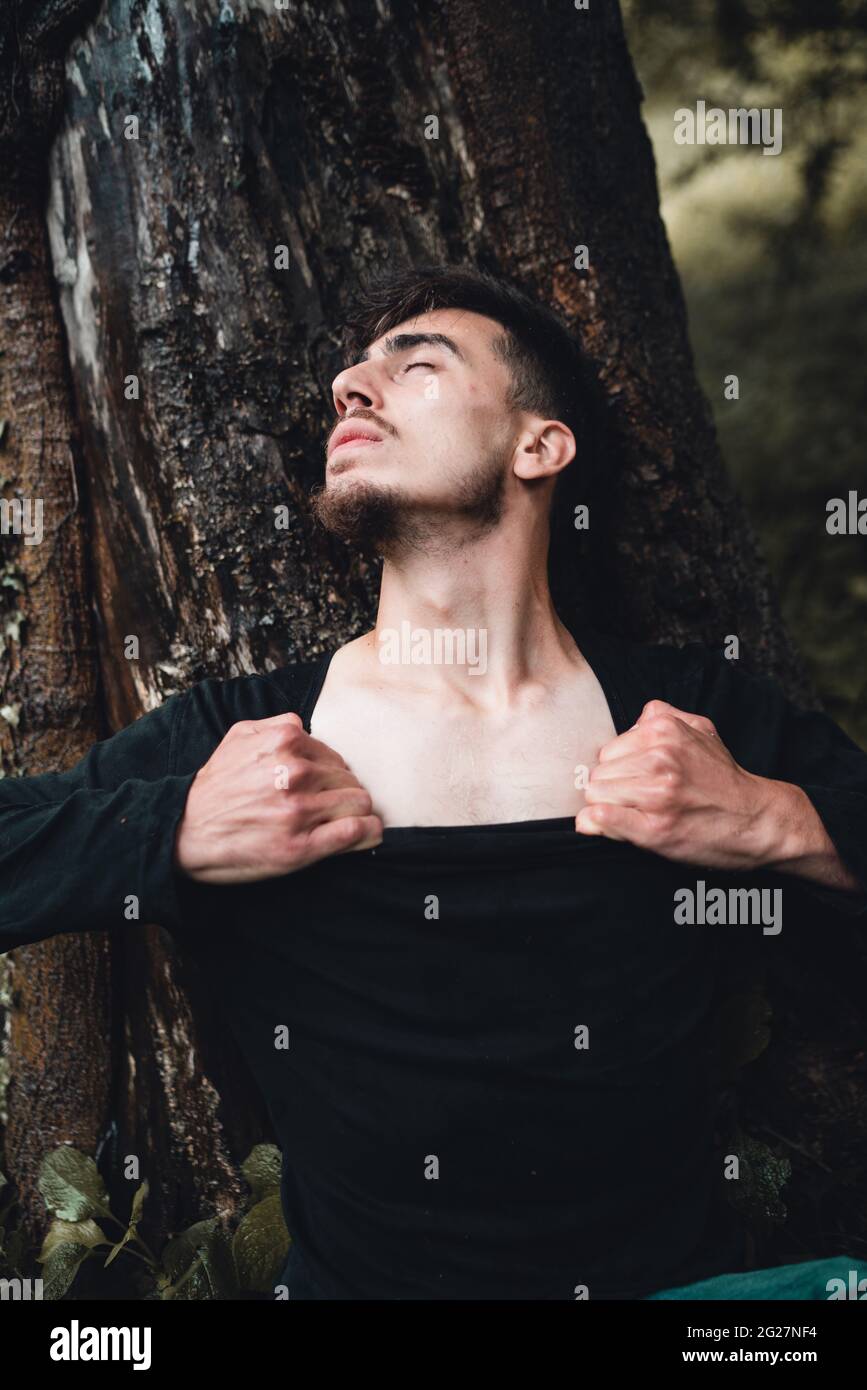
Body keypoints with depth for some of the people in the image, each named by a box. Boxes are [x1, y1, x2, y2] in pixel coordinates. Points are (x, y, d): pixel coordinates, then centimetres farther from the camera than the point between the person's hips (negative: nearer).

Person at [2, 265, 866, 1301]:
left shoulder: (703, 716, -4)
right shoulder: (226, 739, -6)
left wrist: (781, 826, -15)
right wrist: (175, 834, -19)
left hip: (676, 1280, 1)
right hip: (357, 1275, -1)